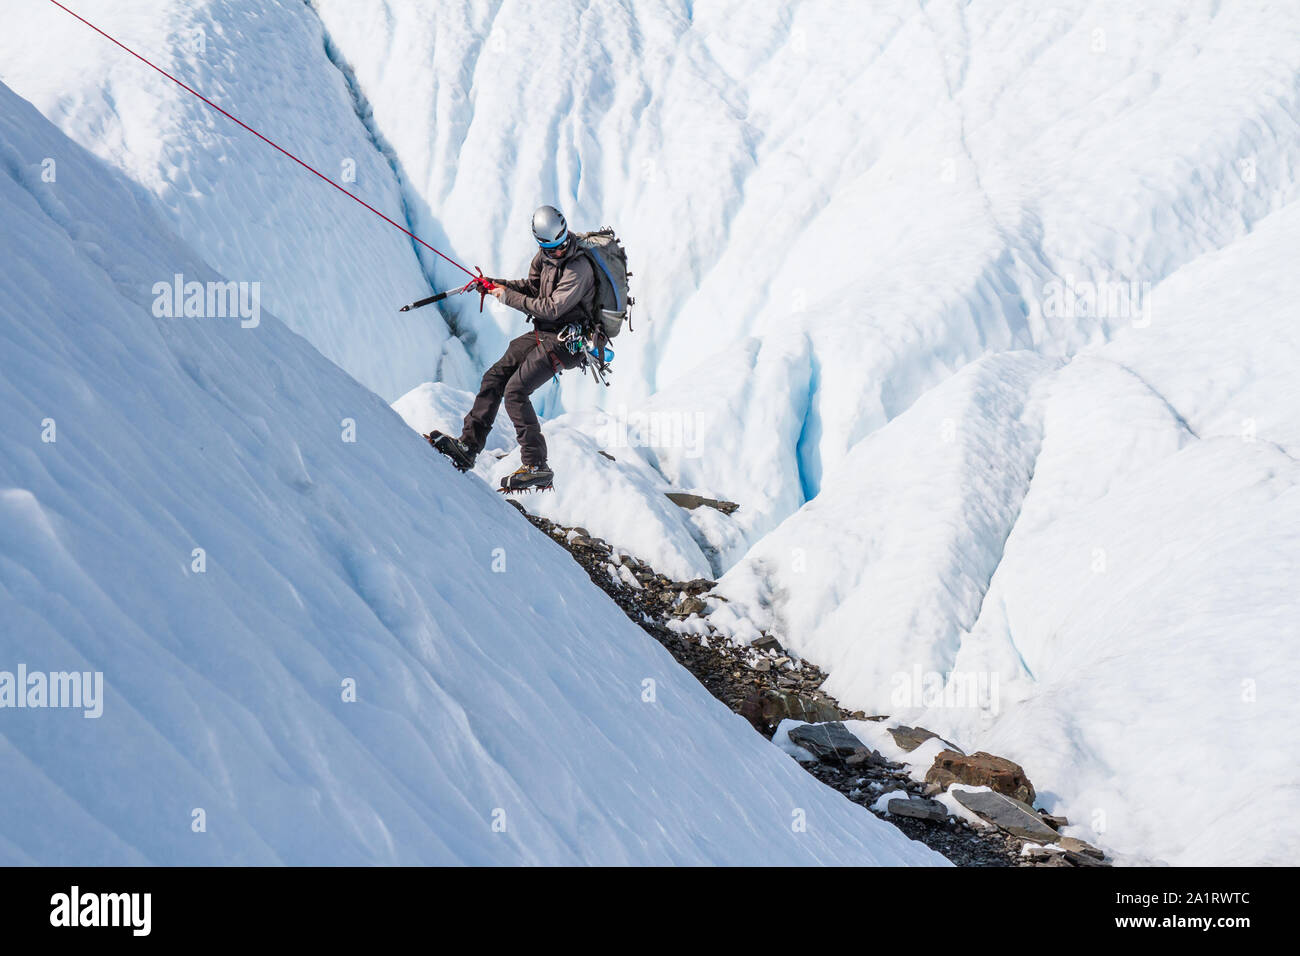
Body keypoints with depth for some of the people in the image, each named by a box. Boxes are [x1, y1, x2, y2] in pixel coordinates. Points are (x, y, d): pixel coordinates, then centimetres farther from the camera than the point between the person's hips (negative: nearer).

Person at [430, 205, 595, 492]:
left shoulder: (579, 269, -23)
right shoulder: (545, 256, 2)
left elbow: (551, 308, -25)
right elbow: (533, 286, 17)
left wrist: (509, 297, -17)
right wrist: (499, 284, 0)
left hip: (564, 341, -9)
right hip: (543, 334, 9)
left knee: (515, 390, -17)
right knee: (494, 377, 2)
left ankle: (537, 467, -17)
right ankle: (468, 447, 6)